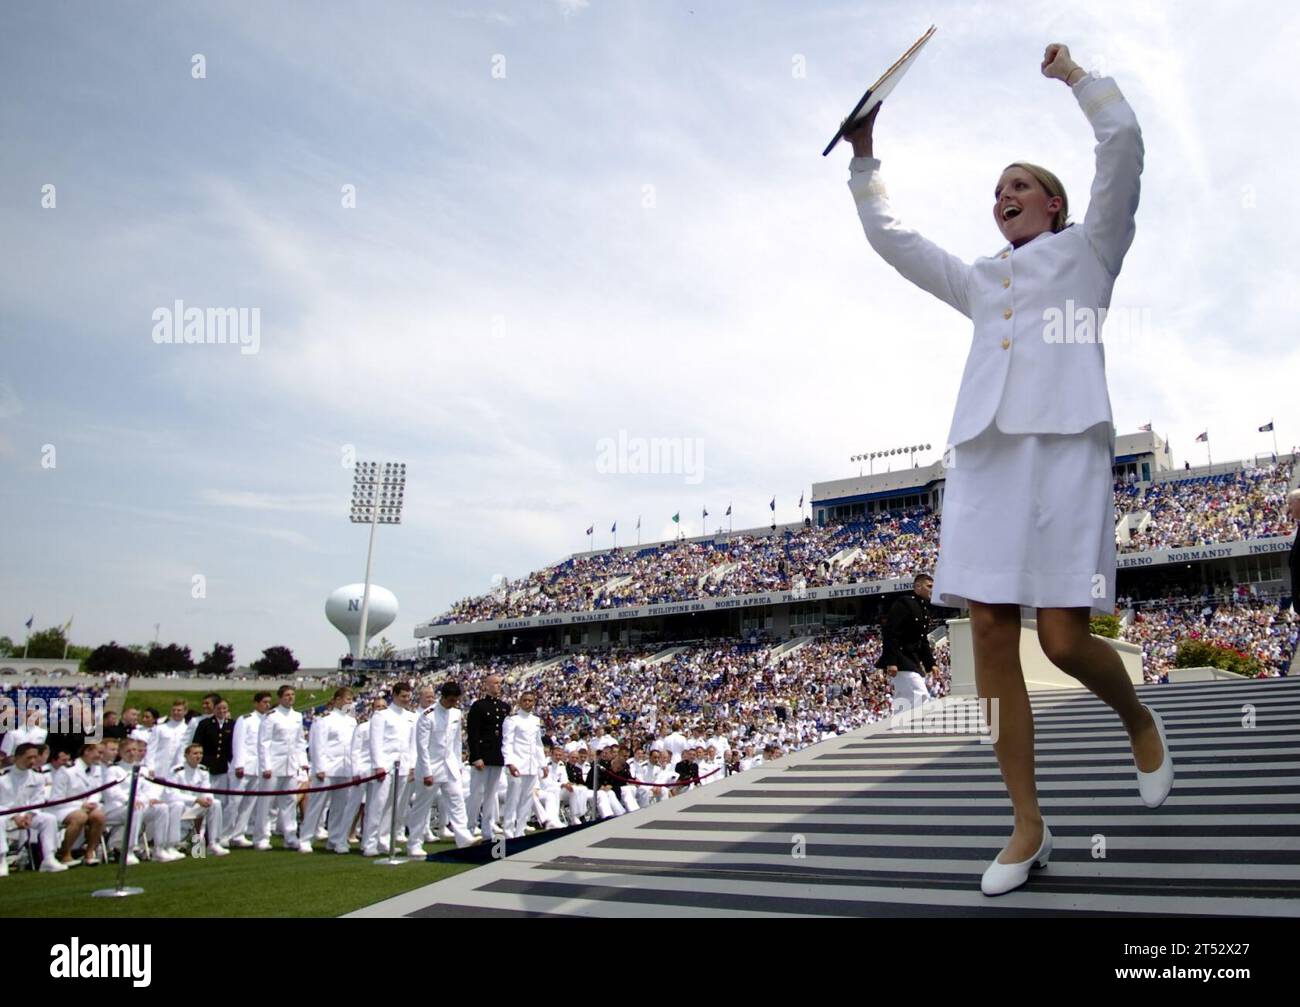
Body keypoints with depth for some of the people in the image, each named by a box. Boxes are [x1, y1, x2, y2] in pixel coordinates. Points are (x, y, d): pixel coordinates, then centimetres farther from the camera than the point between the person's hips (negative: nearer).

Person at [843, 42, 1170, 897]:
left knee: (1065, 640, -10)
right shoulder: (978, 281, 30)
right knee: (990, 635, -6)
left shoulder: (1088, 249, 19)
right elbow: (889, 236, 34)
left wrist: (1072, 73, 20)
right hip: (983, 452, 4)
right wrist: (865, 154, 32)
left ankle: (1141, 721, 25)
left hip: (1063, 444, -4)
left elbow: (1123, 139, 8)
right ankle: (1029, 825, 3)